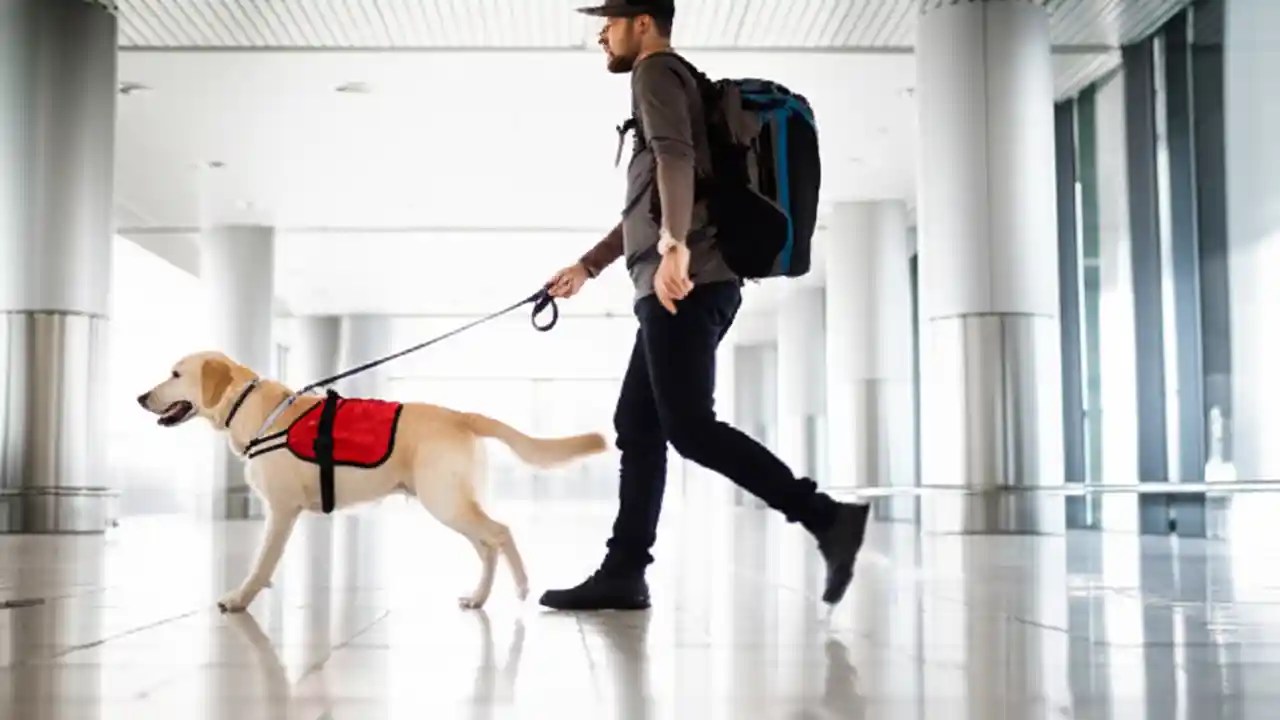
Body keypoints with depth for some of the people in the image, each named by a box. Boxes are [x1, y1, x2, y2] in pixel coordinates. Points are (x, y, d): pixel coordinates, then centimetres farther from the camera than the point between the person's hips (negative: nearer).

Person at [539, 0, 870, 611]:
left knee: (689, 427, -14)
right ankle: (623, 573, 9)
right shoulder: (670, 82, 30)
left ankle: (826, 517, -15)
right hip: (676, 288, 10)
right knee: (638, 427, 8)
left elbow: (675, 157, -20)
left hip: (686, 283, -10)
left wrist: (674, 245, -33)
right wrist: (587, 266, 40)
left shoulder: (656, 72, 0)